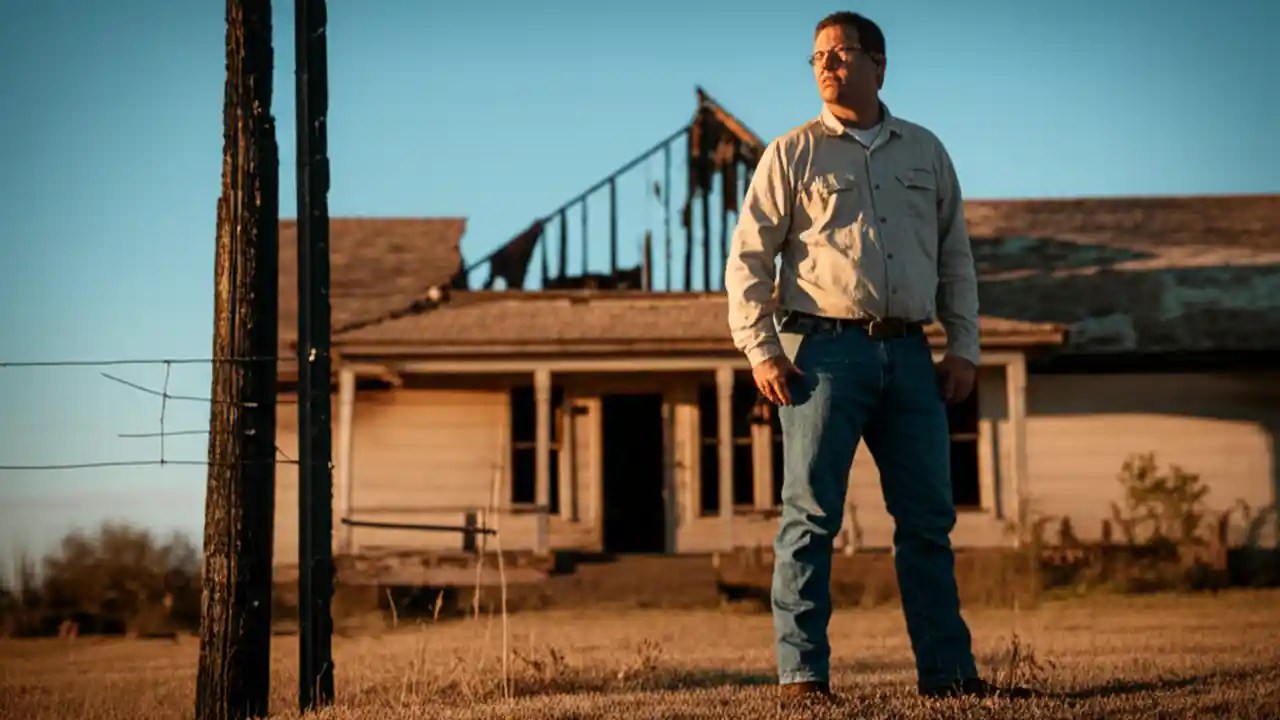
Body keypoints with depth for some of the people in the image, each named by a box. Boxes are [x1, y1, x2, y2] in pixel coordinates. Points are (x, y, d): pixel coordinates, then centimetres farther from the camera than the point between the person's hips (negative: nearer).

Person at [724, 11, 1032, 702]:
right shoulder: (792, 153, 5)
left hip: (908, 354, 4)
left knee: (928, 517, 4)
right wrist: (760, 350, -8)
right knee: (811, 515, -6)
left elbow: (955, 258, 19)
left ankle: (947, 670, 9)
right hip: (823, 348, -3)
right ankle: (801, 672, -3)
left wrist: (963, 347, 10)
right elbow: (748, 257, 2)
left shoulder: (926, 152, 16)